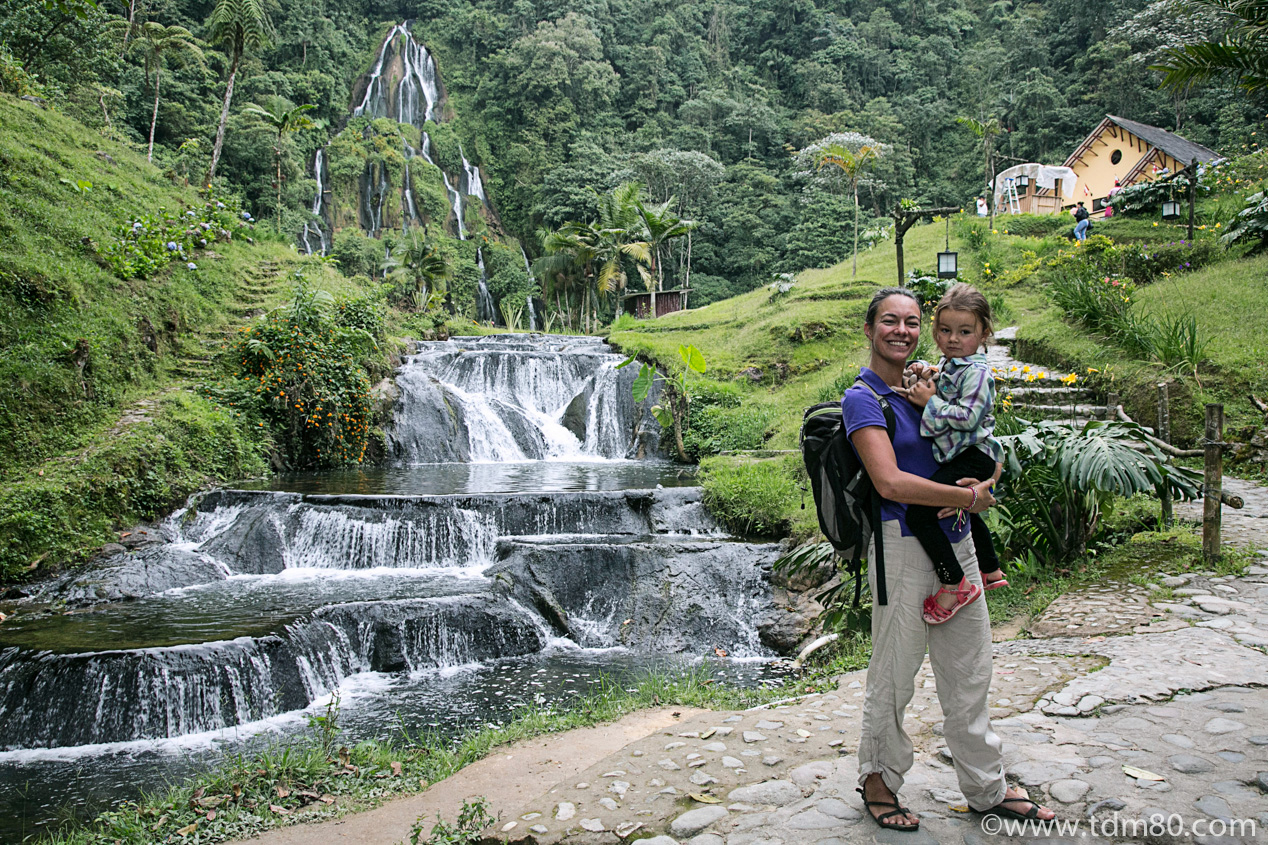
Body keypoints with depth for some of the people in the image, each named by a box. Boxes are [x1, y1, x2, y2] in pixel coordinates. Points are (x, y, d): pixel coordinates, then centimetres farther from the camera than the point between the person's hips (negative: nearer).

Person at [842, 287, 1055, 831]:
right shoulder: (863, 398, -10)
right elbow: (890, 483, -21)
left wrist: (979, 480, -6)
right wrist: (968, 499, -13)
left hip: (956, 542, 7)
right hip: (903, 542, -7)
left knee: (969, 674, 17)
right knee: (893, 676, 6)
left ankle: (987, 787, 32)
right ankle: (878, 779, 28)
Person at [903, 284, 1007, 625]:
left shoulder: (976, 372, -16)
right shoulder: (947, 366, 12)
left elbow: (968, 417, -26)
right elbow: (944, 400, 28)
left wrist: (931, 401, -20)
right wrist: (926, 381, 10)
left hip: (972, 459, -11)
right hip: (960, 458, 11)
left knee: (918, 513, -21)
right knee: (966, 511, 31)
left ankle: (955, 584, -16)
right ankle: (991, 571, 52)